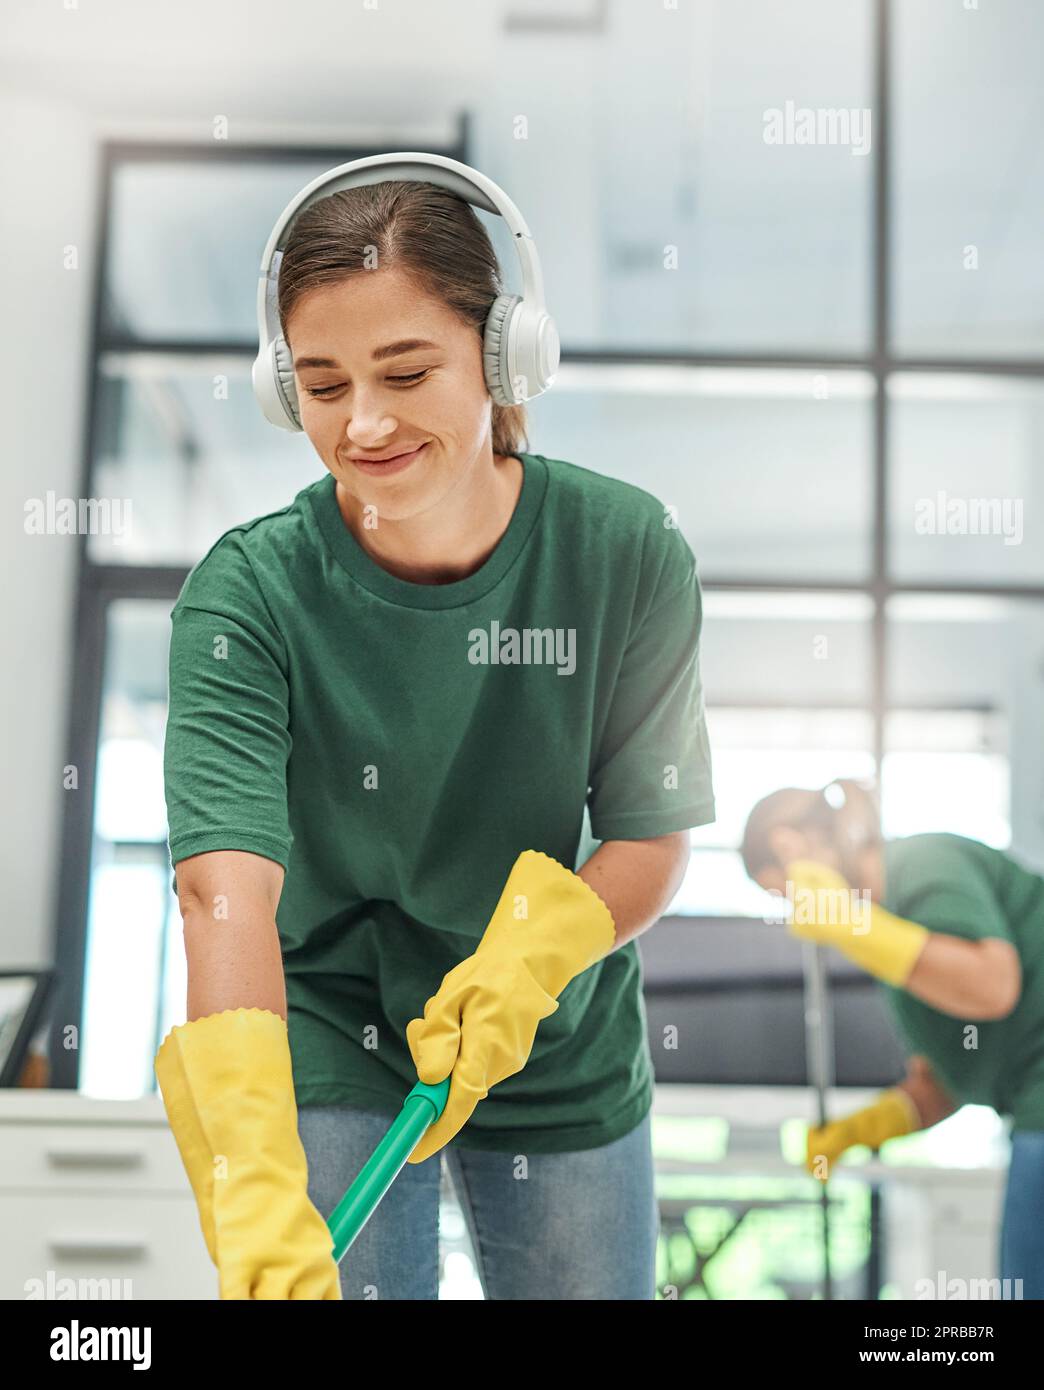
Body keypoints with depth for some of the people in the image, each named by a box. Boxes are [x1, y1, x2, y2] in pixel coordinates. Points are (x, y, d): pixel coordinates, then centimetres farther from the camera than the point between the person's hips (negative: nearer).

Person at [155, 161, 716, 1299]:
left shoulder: (627, 553, -15)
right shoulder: (247, 591, -20)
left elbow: (653, 833, -8)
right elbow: (225, 884, -32)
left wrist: (524, 964, -28)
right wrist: (257, 1188, -45)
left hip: (562, 1046, 2)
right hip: (324, 1040, -2)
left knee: (591, 1286, 13)